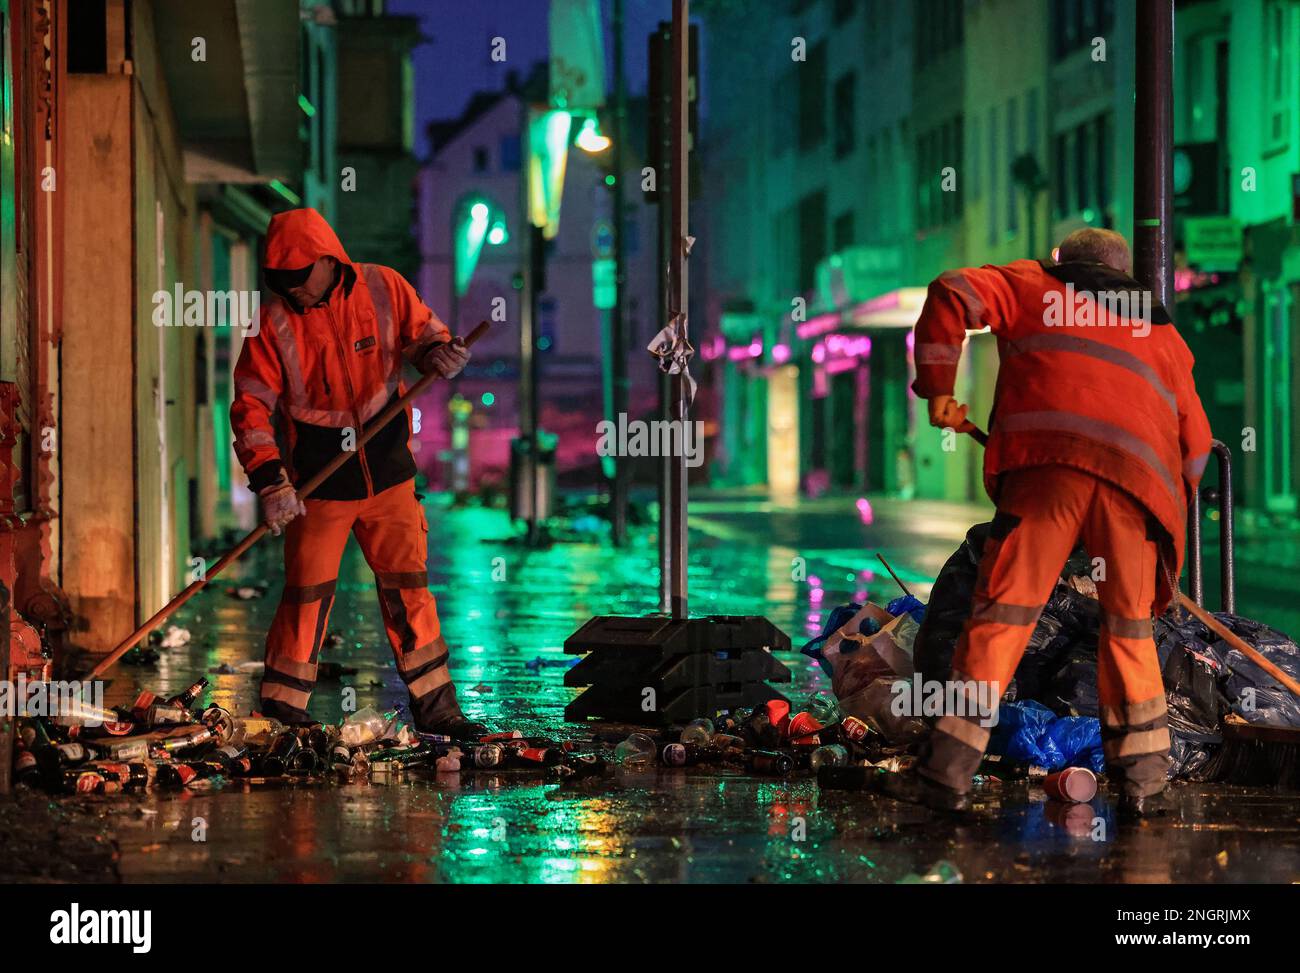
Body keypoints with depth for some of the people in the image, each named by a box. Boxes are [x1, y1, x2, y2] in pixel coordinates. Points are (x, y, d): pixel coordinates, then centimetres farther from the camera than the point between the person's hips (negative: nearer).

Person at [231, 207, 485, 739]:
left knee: (409, 585, 5)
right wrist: (270, 481, -22)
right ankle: (281, 704, 15)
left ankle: (434, 705, 12)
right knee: (307, 593, 1)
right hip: (318, 484, -2)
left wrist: (438, 351, -15)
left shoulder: (382, 288, -6)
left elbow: (422, 330, 10)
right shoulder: (274, 322, -11)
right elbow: (250, 405, -11)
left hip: (389, 473, 2)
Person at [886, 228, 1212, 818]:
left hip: (1050, 459, -3)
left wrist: (936, 387, 13)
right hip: (1141, 476, 3)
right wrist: (1170, 509, 36)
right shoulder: (1163, 333, 34)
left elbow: (953, 293, 10)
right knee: (1129, 631, 15)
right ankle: (1142, 781, 10)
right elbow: (1195, 442, 28)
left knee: (1002, 613, -4)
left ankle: (947, 773, -7)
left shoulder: (1034, 285, 26)